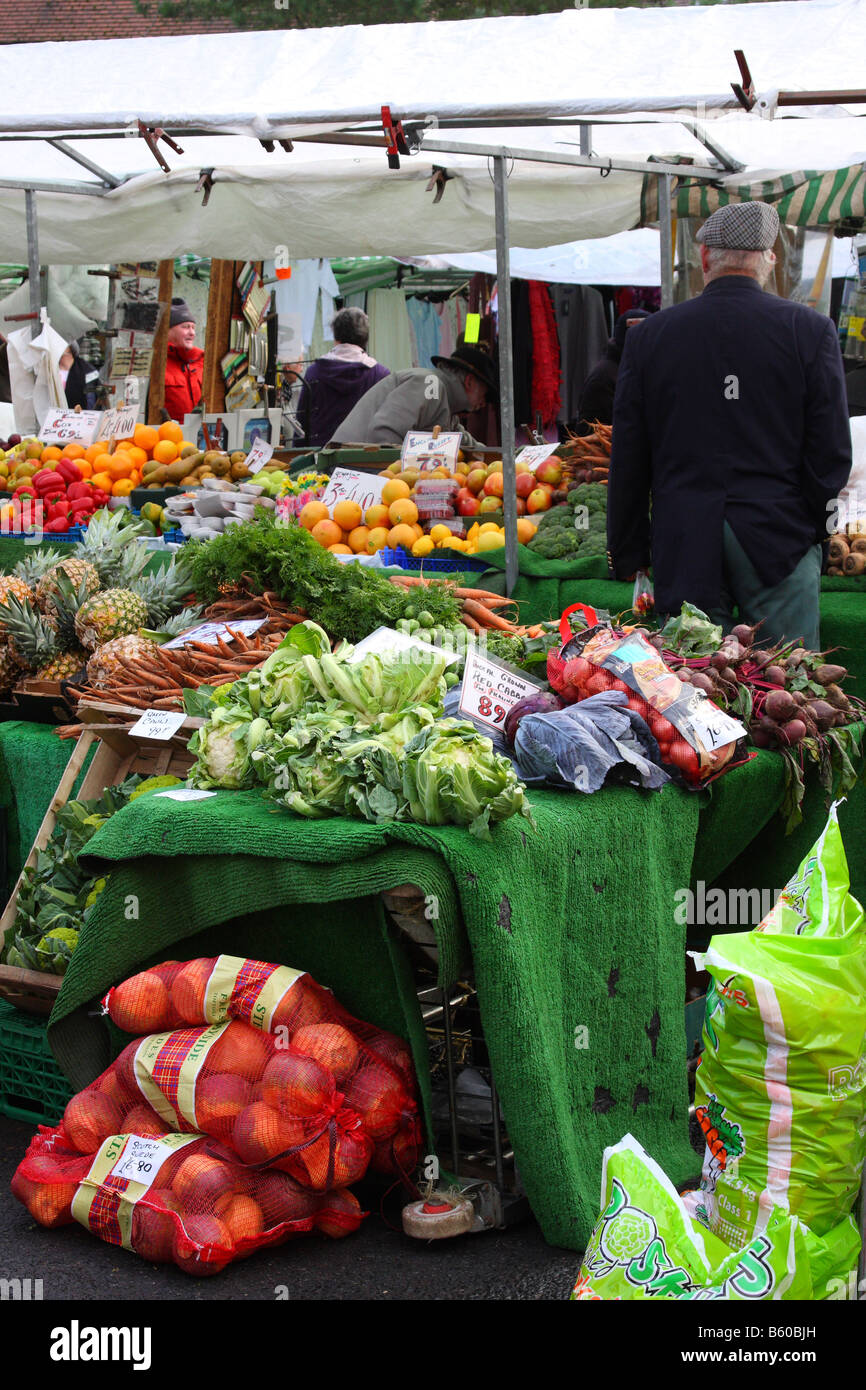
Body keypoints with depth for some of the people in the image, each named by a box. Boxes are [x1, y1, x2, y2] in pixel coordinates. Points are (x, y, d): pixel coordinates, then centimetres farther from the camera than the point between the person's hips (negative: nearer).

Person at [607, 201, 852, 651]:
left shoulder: (649, 335, 2)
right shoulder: (811, 330, -2)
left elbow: (627, 459, 5)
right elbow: (832, 450, -3)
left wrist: (627, 553, 13)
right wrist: (813, 528, 12)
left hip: (683, 546, 2)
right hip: (778, 541, -1)